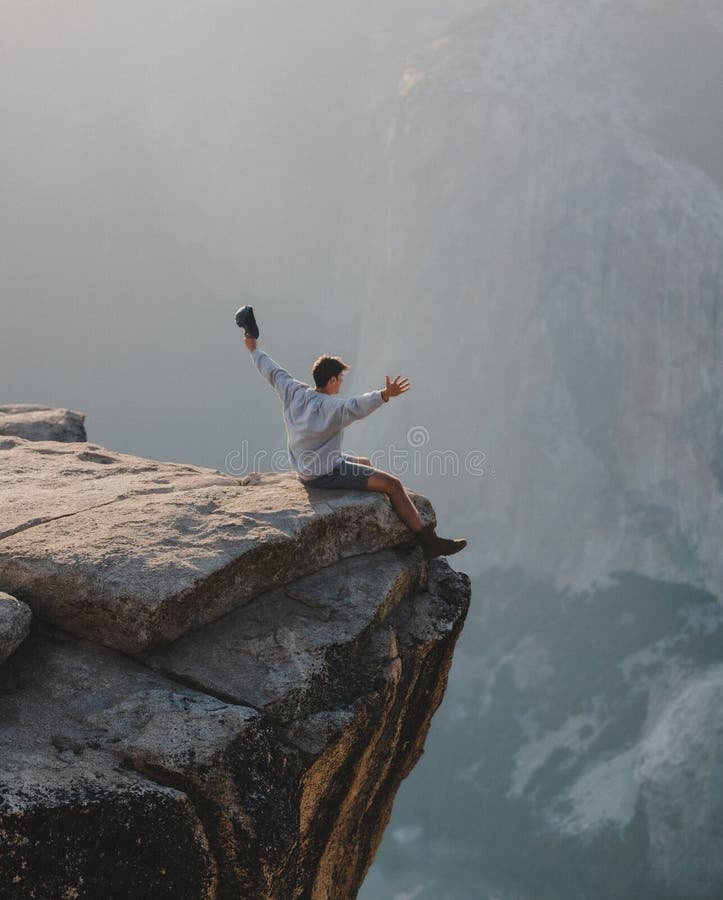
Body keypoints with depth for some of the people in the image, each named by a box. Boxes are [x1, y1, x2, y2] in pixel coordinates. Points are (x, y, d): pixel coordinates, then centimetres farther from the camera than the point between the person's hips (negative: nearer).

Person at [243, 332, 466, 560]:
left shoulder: (294, 392, 0)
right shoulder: (330, 407, -24)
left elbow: (272, 372, 14)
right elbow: (356, 407, -44)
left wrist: (254, 349, 29)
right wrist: (385, 395, -57)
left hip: (306, 470, 10)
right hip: (327, 474, -10)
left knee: (365, 463, 32)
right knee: (393, 484, -13)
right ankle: (428, 541, -14)